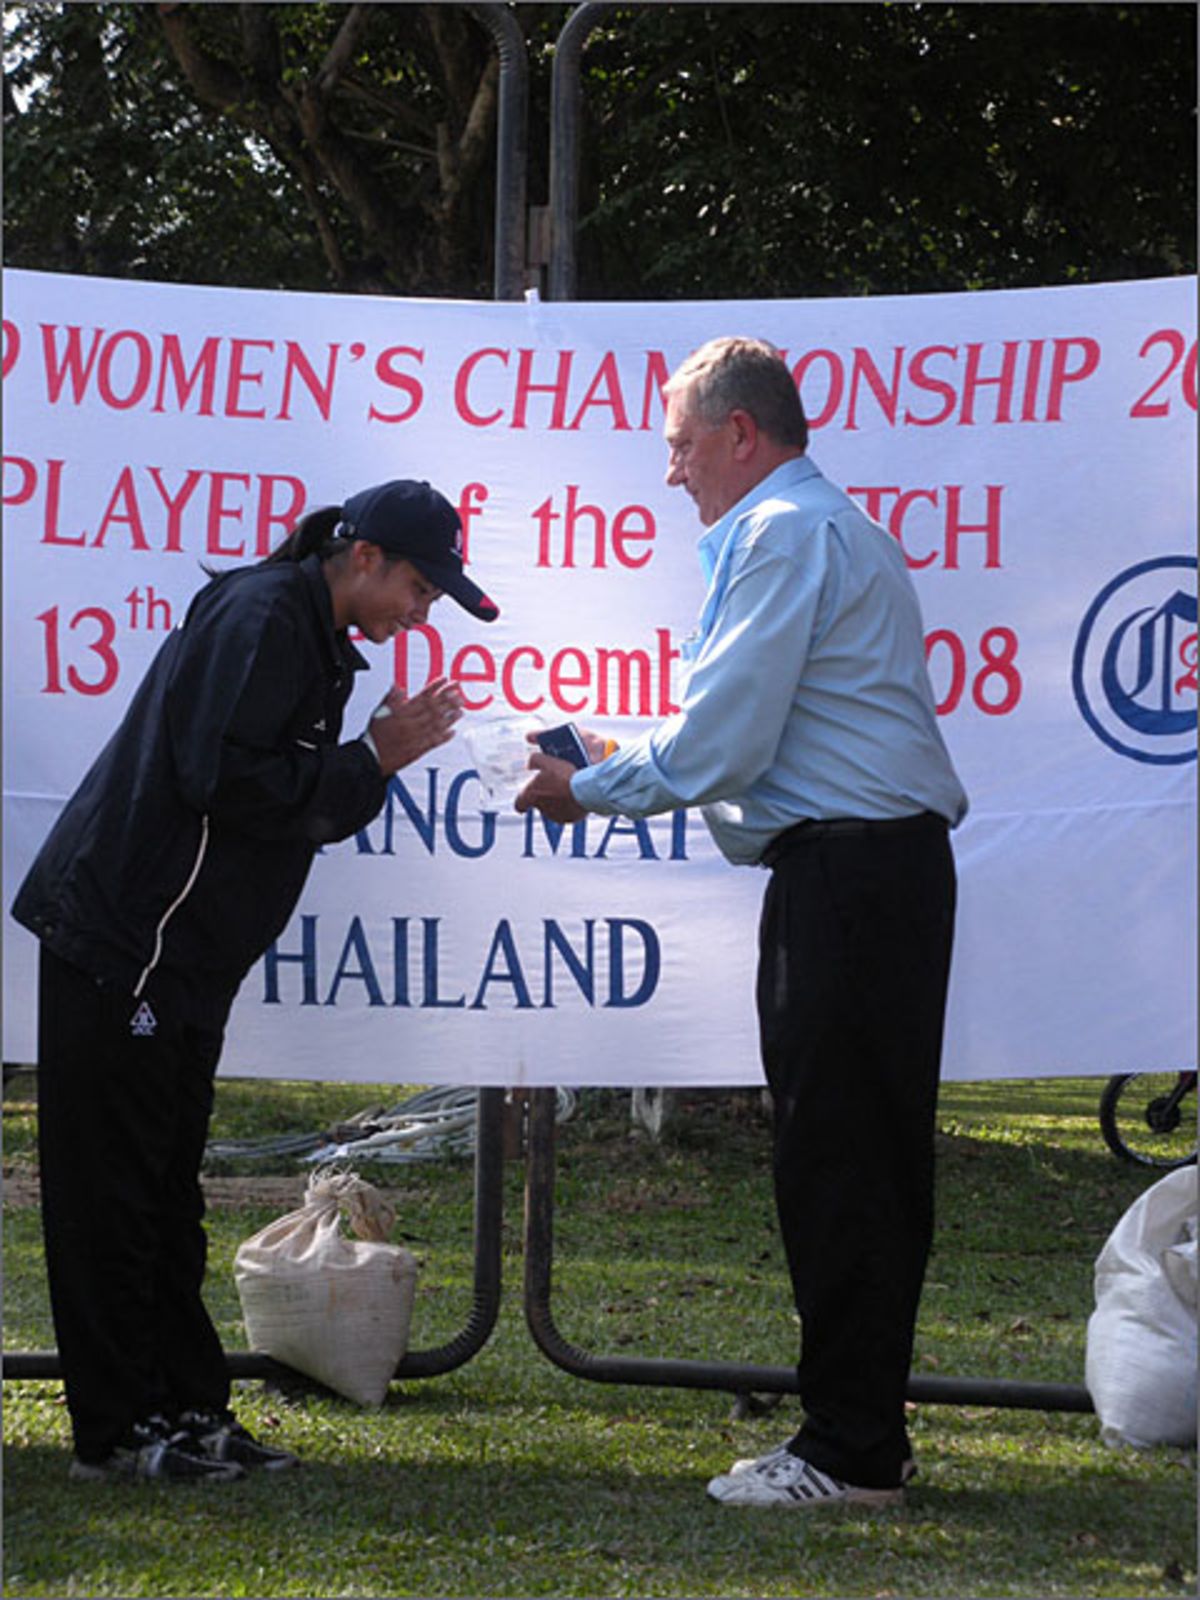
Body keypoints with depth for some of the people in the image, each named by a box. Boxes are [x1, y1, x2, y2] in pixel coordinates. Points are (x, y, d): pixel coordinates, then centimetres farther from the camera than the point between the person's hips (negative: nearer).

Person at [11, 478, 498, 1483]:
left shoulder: (315, 639, 17)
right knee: (111, 1190, -5)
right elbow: (226, 782, -23)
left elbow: (296, 810, 17)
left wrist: (380, 758, 2)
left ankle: (189, 1409, 16)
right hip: (119, 946, -10)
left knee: (166, 1195, 12)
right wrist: (372, 761, -16)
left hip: (180, 963, 11)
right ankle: (117, 1429, -3)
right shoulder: (261, 617, -14)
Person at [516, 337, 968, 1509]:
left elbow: (723, 740, -14)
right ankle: (860, 1438, 16)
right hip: (862, 870, 11)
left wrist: (591, 790, -1)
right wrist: (620, 765, 20)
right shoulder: (815, 525, 23)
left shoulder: (785, 533, -10)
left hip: (849, 872, -11)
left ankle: (851, 1451, -5)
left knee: (837, 1161, -8)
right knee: (854, 1161, 12)